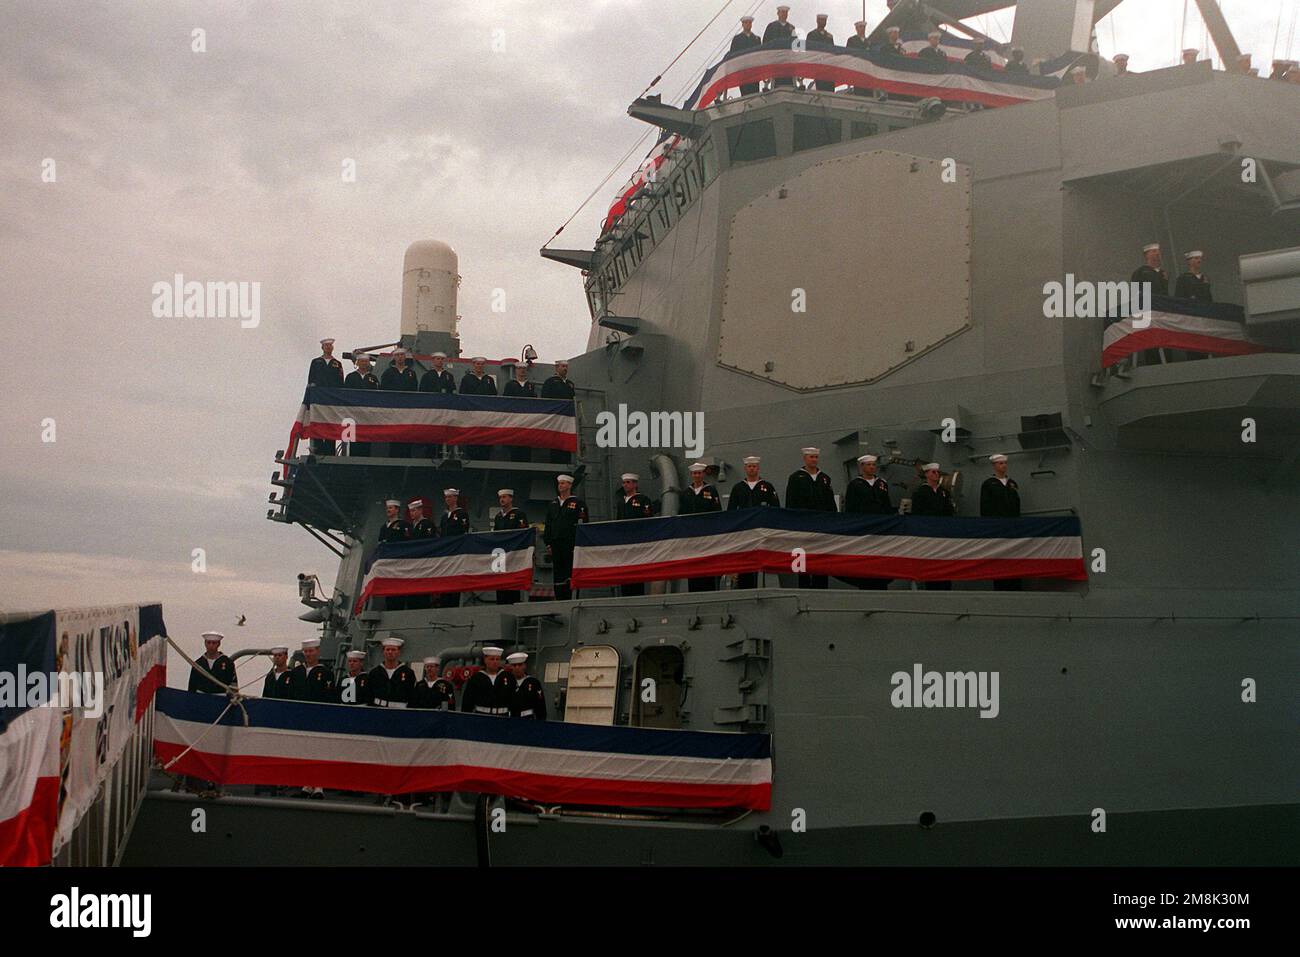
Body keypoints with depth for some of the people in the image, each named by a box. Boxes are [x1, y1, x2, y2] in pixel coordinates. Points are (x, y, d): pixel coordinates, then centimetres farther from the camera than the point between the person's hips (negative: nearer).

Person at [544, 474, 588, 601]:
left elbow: (584, 523, -3)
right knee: (557, 573, 4)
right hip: (555, 544, 5)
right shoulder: (553, 504, 17)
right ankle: (559, 599, 7)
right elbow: (548, 525, 18)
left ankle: (568, 598, -5)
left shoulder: (578, 503, 2)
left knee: (569, 573, -7)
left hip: (571, 543, -5)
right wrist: (548, 543, 10)